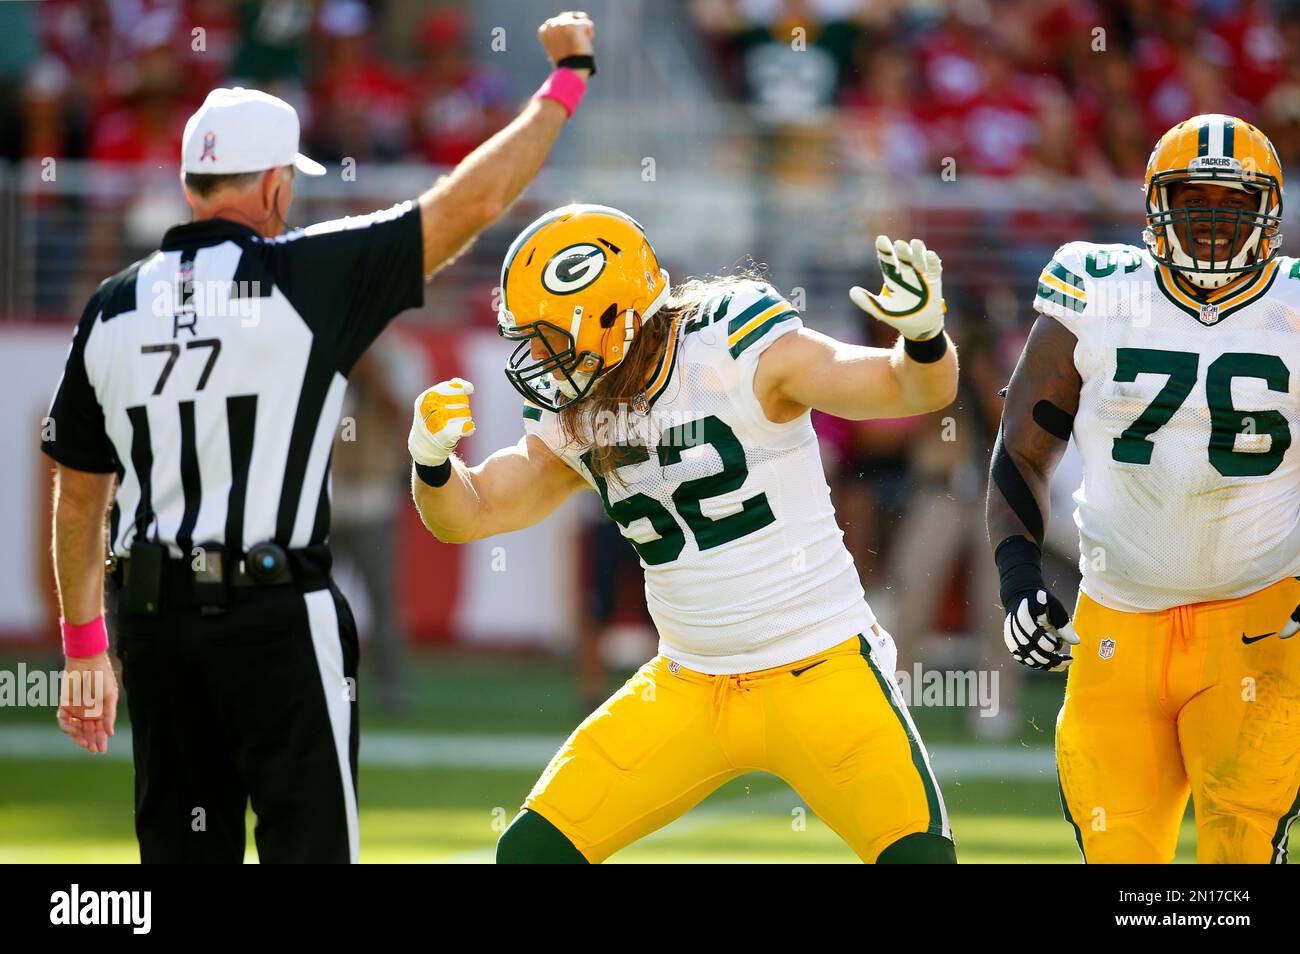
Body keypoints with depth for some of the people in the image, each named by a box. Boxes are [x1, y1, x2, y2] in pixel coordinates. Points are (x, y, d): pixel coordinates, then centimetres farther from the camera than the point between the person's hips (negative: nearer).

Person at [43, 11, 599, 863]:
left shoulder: (113, 310, 6)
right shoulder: (306, 278, -8)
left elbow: (77, 498, 12)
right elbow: (474, 201, -6)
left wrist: (84, 646, 21)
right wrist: (566, 79, 5)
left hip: (151, 622, 5)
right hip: (276, 616, -5)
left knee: (182, 853, 9)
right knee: (309, 845, 1)